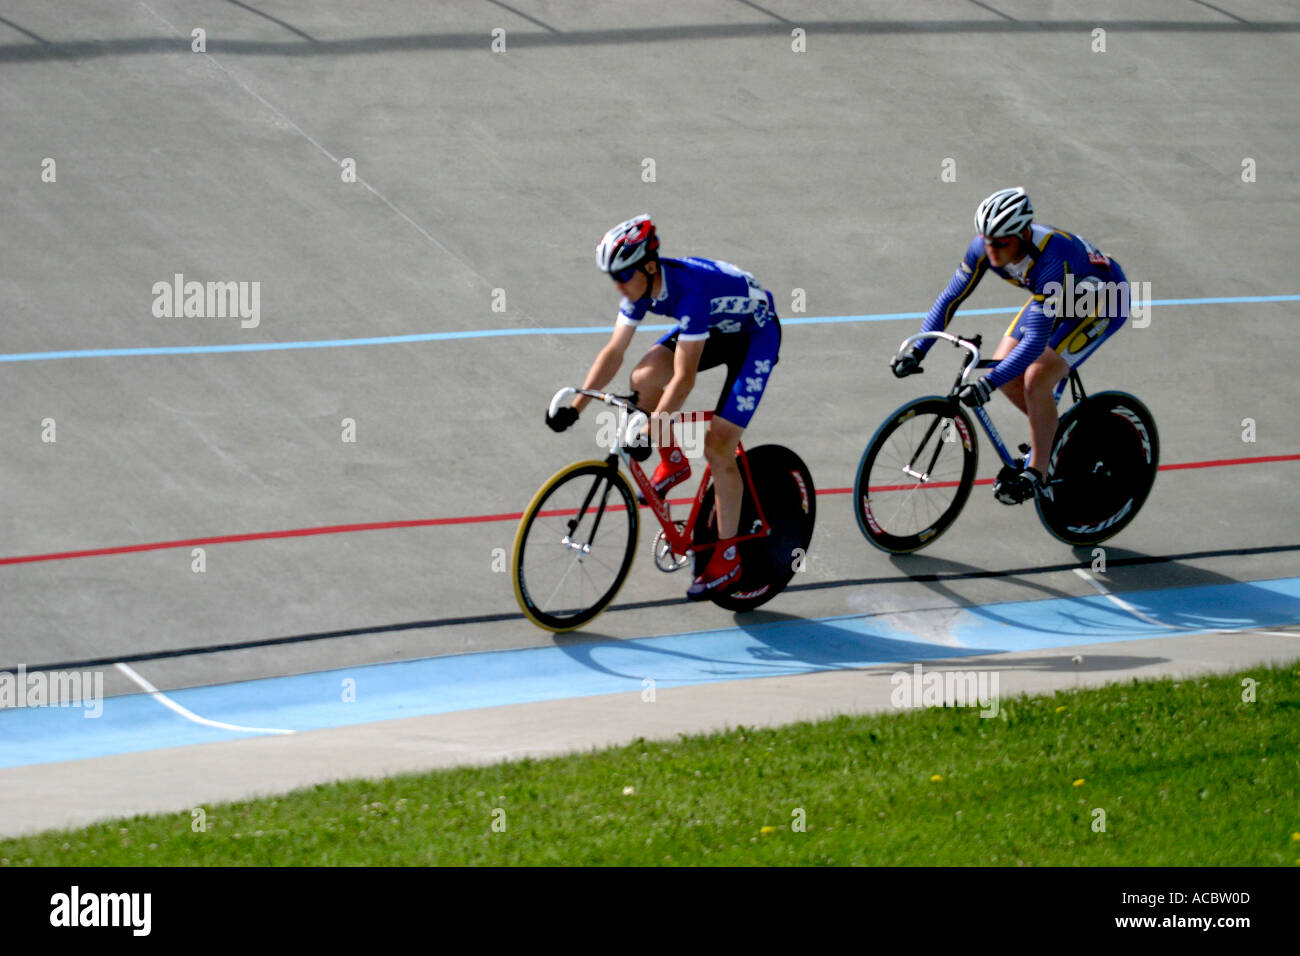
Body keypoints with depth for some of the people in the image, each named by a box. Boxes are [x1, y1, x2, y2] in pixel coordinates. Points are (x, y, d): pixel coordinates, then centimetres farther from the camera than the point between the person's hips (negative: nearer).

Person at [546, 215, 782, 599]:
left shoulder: (689, 289, -38)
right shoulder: (641, 285, -15)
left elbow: (684, 378, -38)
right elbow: (614, 351, -7)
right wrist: (576, 406, -14)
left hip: (755, 334, -7)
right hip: (715, 328, 7)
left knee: (718, 448, -12)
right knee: (644, 379, -16)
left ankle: (728, 557, 1)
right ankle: (673, 463, 10)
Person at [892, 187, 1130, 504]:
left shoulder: (1050, 258, -42)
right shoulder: (983, 248, -23)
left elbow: (1036, 340, -44)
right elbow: (950, 299, -13)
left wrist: (988, 384, -50)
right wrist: (916, 352, -23)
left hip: (1102, 301, -7)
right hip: (1060, 296, 7)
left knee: (1036, 377, -21)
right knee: (1004, 370, -4)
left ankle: (1036, 471, -7)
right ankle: (1049, 434, 20)